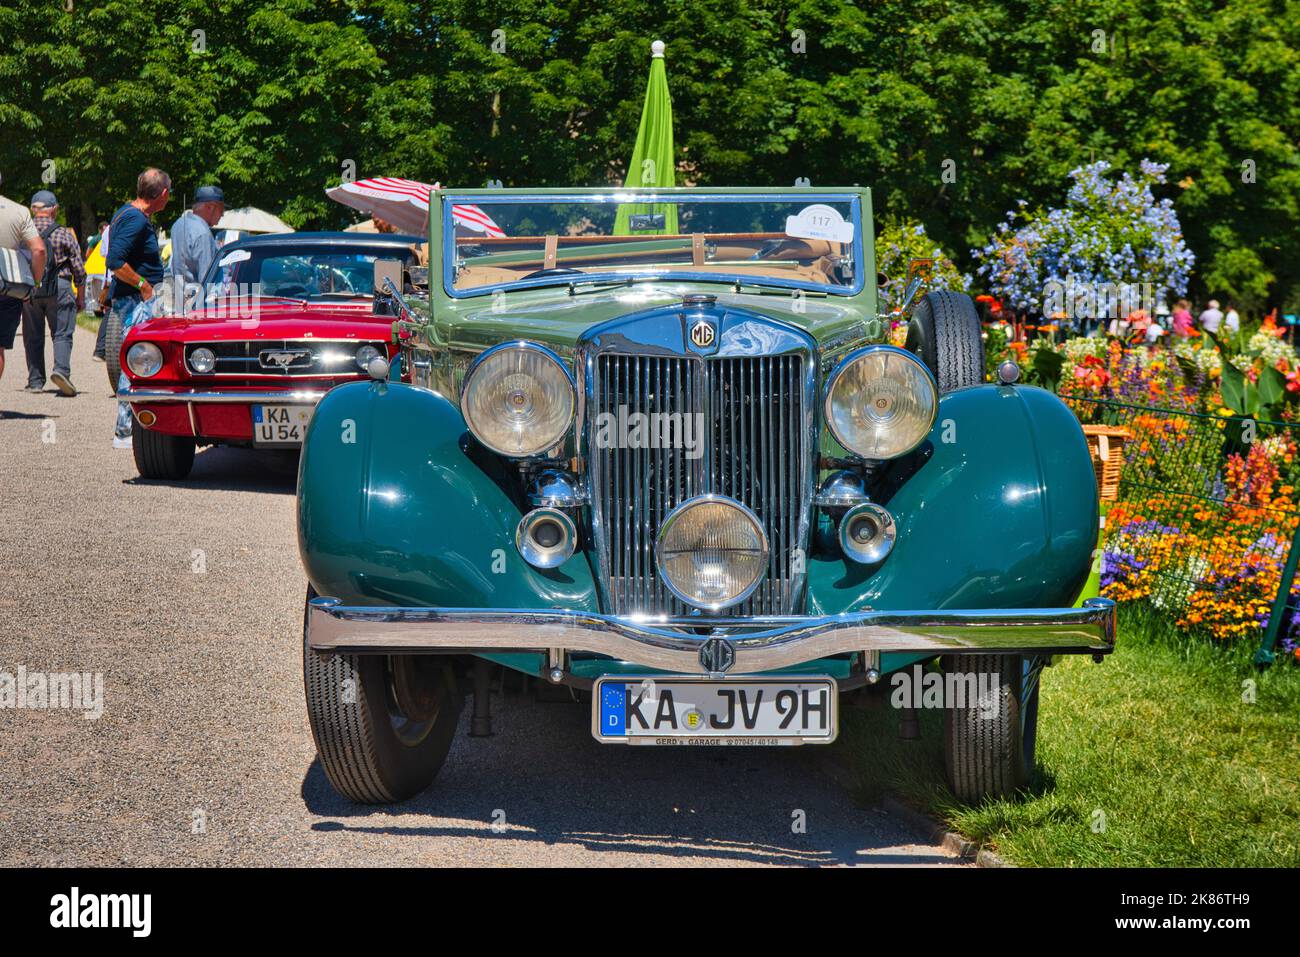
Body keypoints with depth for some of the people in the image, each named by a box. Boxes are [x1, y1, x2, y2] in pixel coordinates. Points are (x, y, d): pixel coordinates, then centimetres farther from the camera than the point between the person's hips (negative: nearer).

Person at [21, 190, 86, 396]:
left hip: (29, 291, 2)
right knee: (62, 334, 1)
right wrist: (81, 298, 13)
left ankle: (35, 381, 9)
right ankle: (61, 369, -21)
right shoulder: (64, 234, 1)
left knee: (33, 338, 9)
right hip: (59, 288, -2)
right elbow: (79, 270, 3)